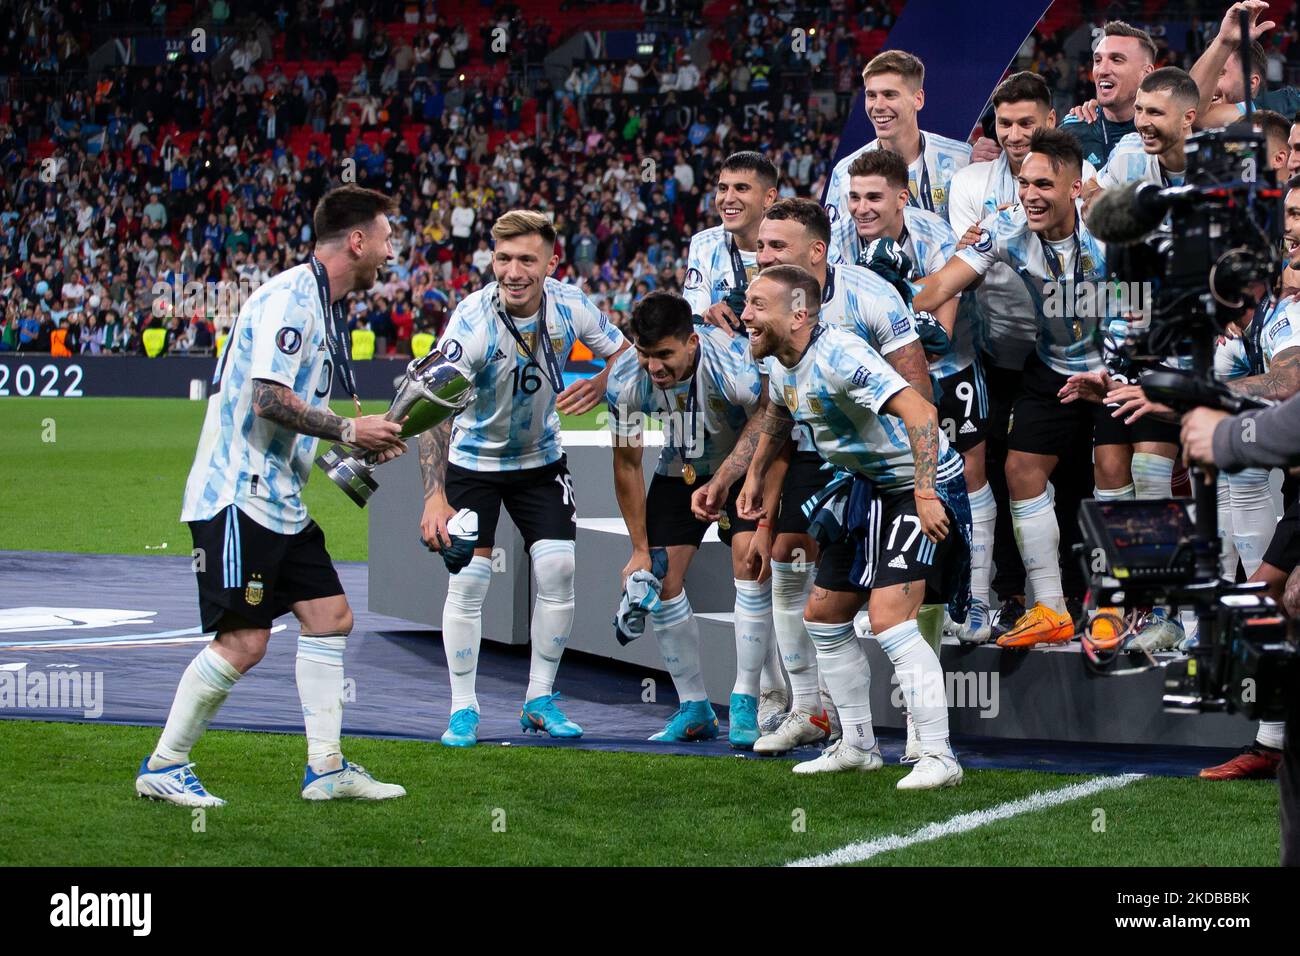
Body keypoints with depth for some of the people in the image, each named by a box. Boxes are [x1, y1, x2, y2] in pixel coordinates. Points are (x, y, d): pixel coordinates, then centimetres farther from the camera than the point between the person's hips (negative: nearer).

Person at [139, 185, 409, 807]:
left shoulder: (322, 306, 16)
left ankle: (325, 768, 13)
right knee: (243, 640, -10)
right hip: (238, 494, -11)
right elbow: (268, 400, -24)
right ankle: (163, 768, 3)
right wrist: (349, 430, -15)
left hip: (280, 499, 11)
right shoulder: (288, 298, -16)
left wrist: (364, 443, 12)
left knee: (329, 617, 8)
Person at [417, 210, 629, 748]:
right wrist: (435, 497, -48)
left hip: (541, 459, 3)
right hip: (474, 460, -3)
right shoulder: (472, 322, -29)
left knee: (558, 570, -4)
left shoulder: (570, 306, -17)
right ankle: (463, 710, 4)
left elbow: (624, 354, 2)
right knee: (468, 578, -8)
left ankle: (541, 701, 12)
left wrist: (600, 386, -22)